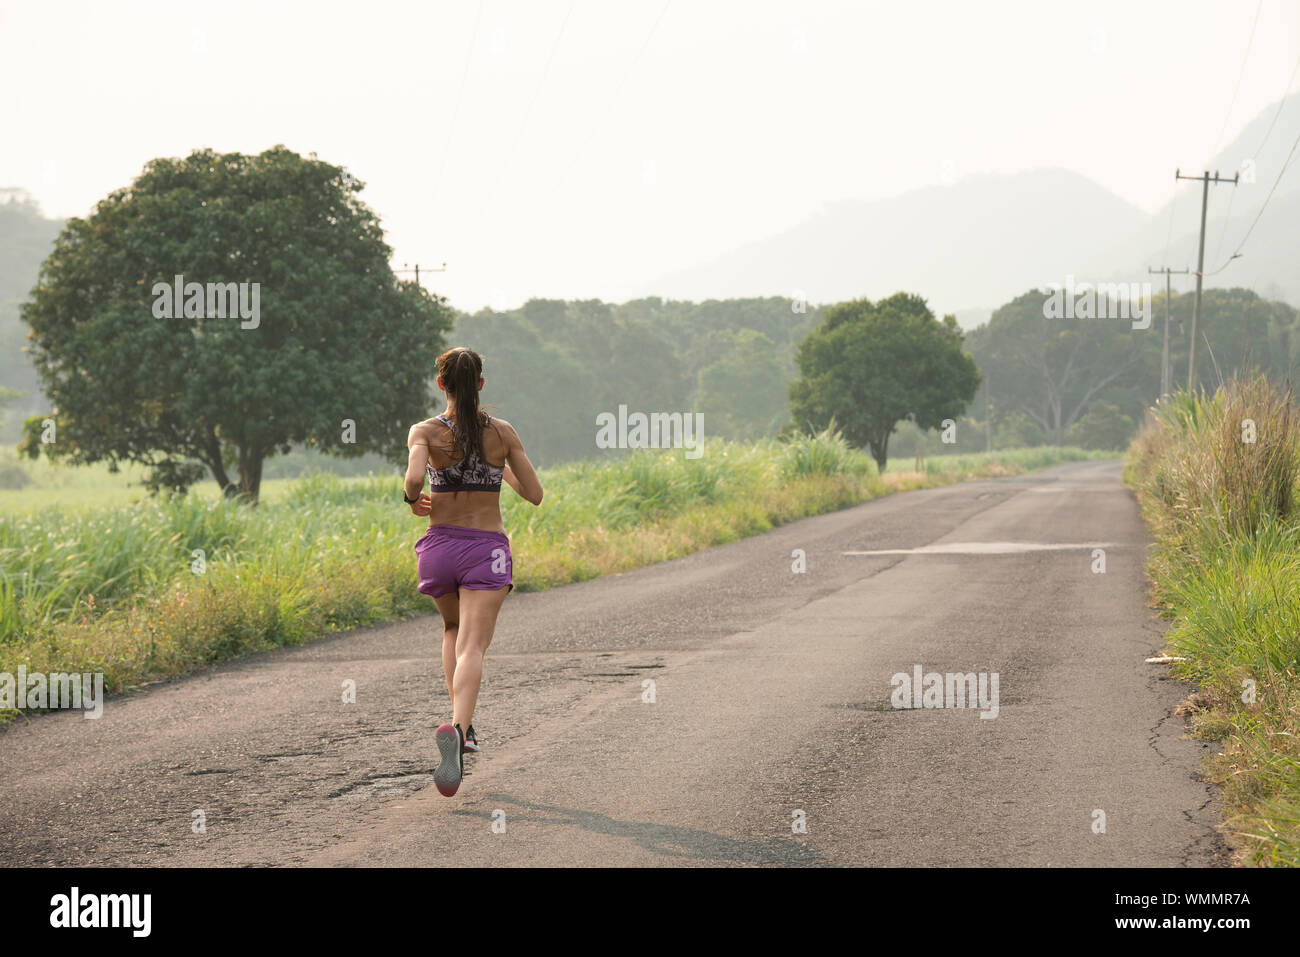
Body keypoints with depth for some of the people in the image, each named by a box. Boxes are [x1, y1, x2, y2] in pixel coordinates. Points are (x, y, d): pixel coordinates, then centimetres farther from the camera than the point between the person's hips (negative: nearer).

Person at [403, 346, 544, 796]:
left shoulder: (425, 432, -3)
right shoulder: (503, 433, 0)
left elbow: (414, 478, -22)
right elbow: (534, 494, 4)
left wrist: (412, 499, 1)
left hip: (439, 545, 1)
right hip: (487, 549, -1)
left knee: (454, 630, 29)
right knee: (471, 648, -12)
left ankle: (462, 722, 17)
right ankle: (456, 729, -38)